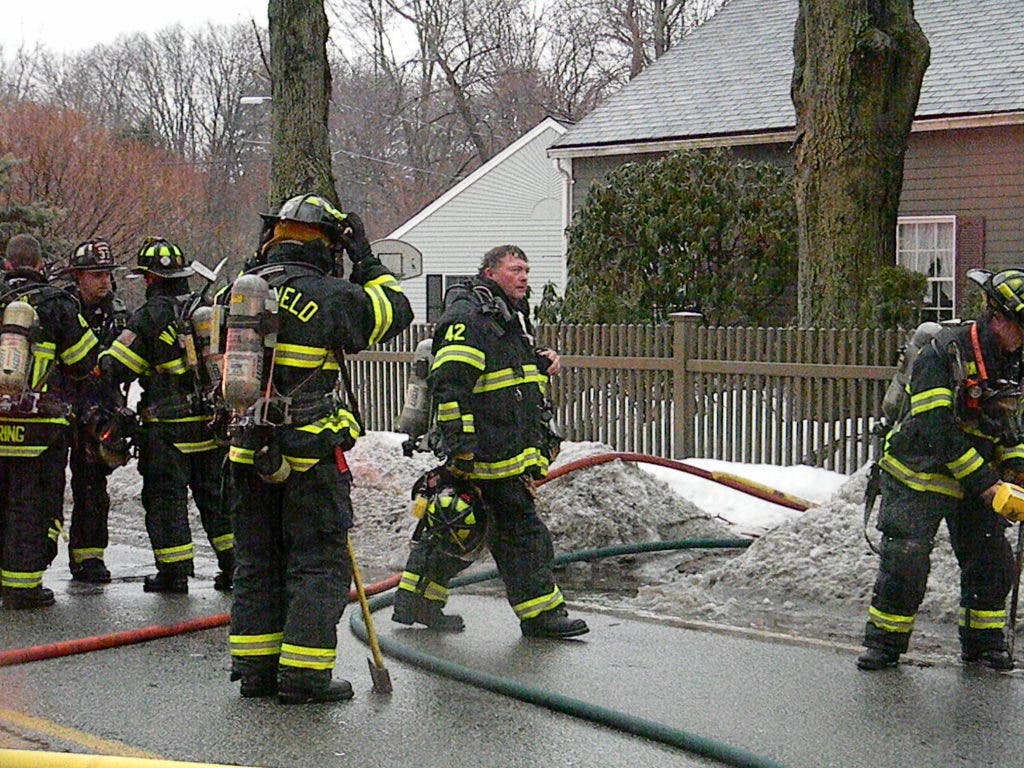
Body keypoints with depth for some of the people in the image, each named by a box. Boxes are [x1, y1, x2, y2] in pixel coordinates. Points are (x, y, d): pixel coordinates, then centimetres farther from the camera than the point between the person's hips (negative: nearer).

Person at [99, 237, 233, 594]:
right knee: (216, 495, 13)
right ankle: (233, 565, 13)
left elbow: (114, 368, -10)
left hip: (168, 429, -5)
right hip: (213, 421, 5)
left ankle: (174, 572, 5)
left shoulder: (151, 316, -11)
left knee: (165, 498, 4)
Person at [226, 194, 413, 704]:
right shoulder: (327, 295, -12)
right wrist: (367, 263, 10)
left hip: (249, 448, 6)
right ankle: (304, 676, 0)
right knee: (319, 563, 2)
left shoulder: (241, 288, 6)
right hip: (310, 454, -6)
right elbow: (395, 312, -2)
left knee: (257, 561, 14)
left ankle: (255, 669, 18)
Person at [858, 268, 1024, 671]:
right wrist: (989, 487, -24)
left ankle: (983, 643, 21)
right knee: (905, 562, -9)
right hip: (919, 476, -7)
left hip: (977, 479, 7)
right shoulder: (944, 354, -20)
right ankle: (884, 642, 7)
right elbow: (939, 431, -25)